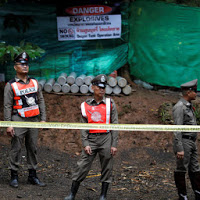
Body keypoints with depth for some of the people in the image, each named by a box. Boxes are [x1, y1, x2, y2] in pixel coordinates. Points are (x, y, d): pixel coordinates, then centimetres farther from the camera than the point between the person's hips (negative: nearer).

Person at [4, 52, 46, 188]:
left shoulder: (34, 83, 10)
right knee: (16, 149, -3)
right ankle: (14, 176, 5)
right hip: (18, 120, -5)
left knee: (33, 148, 9)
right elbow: (7, 106, -5)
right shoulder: (11, 85, -4)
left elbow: (41, 101, 13)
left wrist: (43, 118, 7)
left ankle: (32, 175, 17)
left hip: (33, 120, 5)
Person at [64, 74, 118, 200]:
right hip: (91, 139, 1)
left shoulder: (110, 104, 3)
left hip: (106, 139, 0)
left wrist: (114, 144, -3)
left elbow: (115, 125, 2)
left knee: (107, 168, 4)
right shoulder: (86, 105, 6)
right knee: (82, 167, -2)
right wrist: (85, 144, -2)